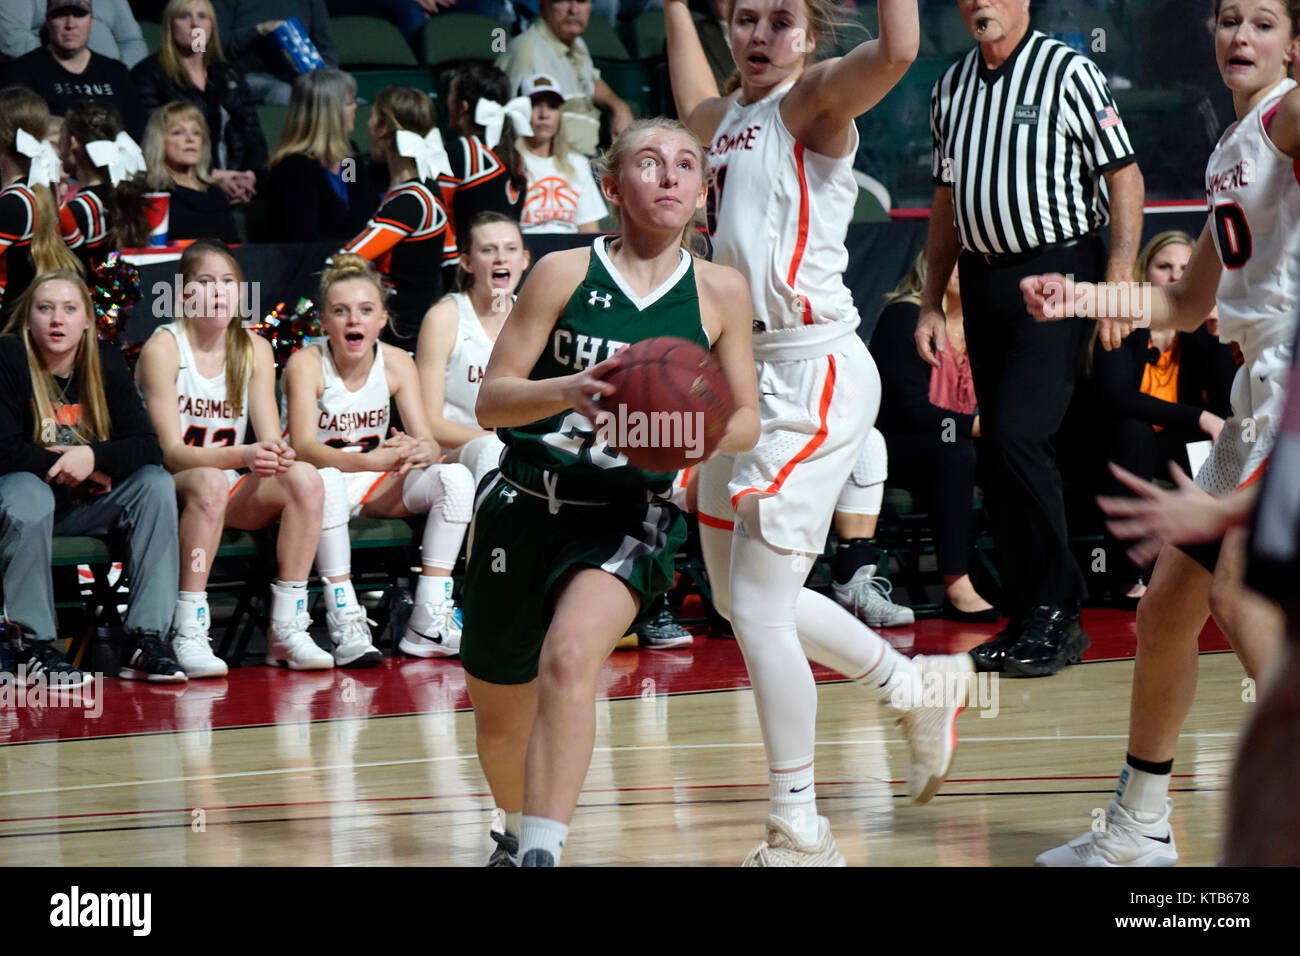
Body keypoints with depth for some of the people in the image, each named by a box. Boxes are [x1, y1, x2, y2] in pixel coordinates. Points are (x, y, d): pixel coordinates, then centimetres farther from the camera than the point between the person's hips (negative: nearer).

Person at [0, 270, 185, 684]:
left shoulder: (106, 361, -2)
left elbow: (148, 446, -7)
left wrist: (93, 457, -24)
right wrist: (66, 467, -15)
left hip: (83, 504, 5)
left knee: (156, 484, -17)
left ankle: (144, 641, -21)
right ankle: (35, 648, -28)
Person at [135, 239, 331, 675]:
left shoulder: (254, 349, 3)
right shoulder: (162, 349, -12)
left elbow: (271, 439, -1)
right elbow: (171, 452, -19)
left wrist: (278, 455, -28)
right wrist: (241, 455, -36)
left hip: (235, 494, 5)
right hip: (168, 489, -5)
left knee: (304, 478, -23)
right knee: (209, 482, -38)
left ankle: (286, 630, -20)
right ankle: (188, 635, -35)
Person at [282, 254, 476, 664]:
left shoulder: (396, 363, -5)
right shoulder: (307, 364, -17)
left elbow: (427, 440, -9)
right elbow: (304, 448, -28)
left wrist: (420, 452, -36)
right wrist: (369, 460, -44)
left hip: (378, 490, 4)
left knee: (456, 477, -19)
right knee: (327, 482, -39)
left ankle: (430, 621, -21)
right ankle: (346, 622, -37)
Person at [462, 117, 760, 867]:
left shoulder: (720, 292, -2)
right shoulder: (565, 273, -6)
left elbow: (746, 422, 6)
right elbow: (491, 401, -6)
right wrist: (566, 391, -26)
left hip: (631, 515, -1)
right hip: (527, 502, 2)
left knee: (570, 658, -30)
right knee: (497, 706, 13)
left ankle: (541, 853, -27)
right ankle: (518, 832, 44)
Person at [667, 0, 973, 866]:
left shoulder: (813, 100, -7)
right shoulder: (731, 117, 15)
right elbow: (692, 103, 42)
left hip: (812, 376, -9)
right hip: (747, 371, 9)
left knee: (759, 607, -10)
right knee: (740, 597, 17)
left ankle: (800, 835, -1)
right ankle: (916, 688, 37)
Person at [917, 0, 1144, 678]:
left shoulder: (1068, 73, -5)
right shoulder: (951, 88, 13)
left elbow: (1125, 177, -7)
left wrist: (1118, 284, -16)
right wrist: (931, 305, 15)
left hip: (1057, 271, -6)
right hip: (983, 278, 6)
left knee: (1018, 434, -17)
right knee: (997, 449, 5)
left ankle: (1059, 612, -8)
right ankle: (1025, 619, 11)